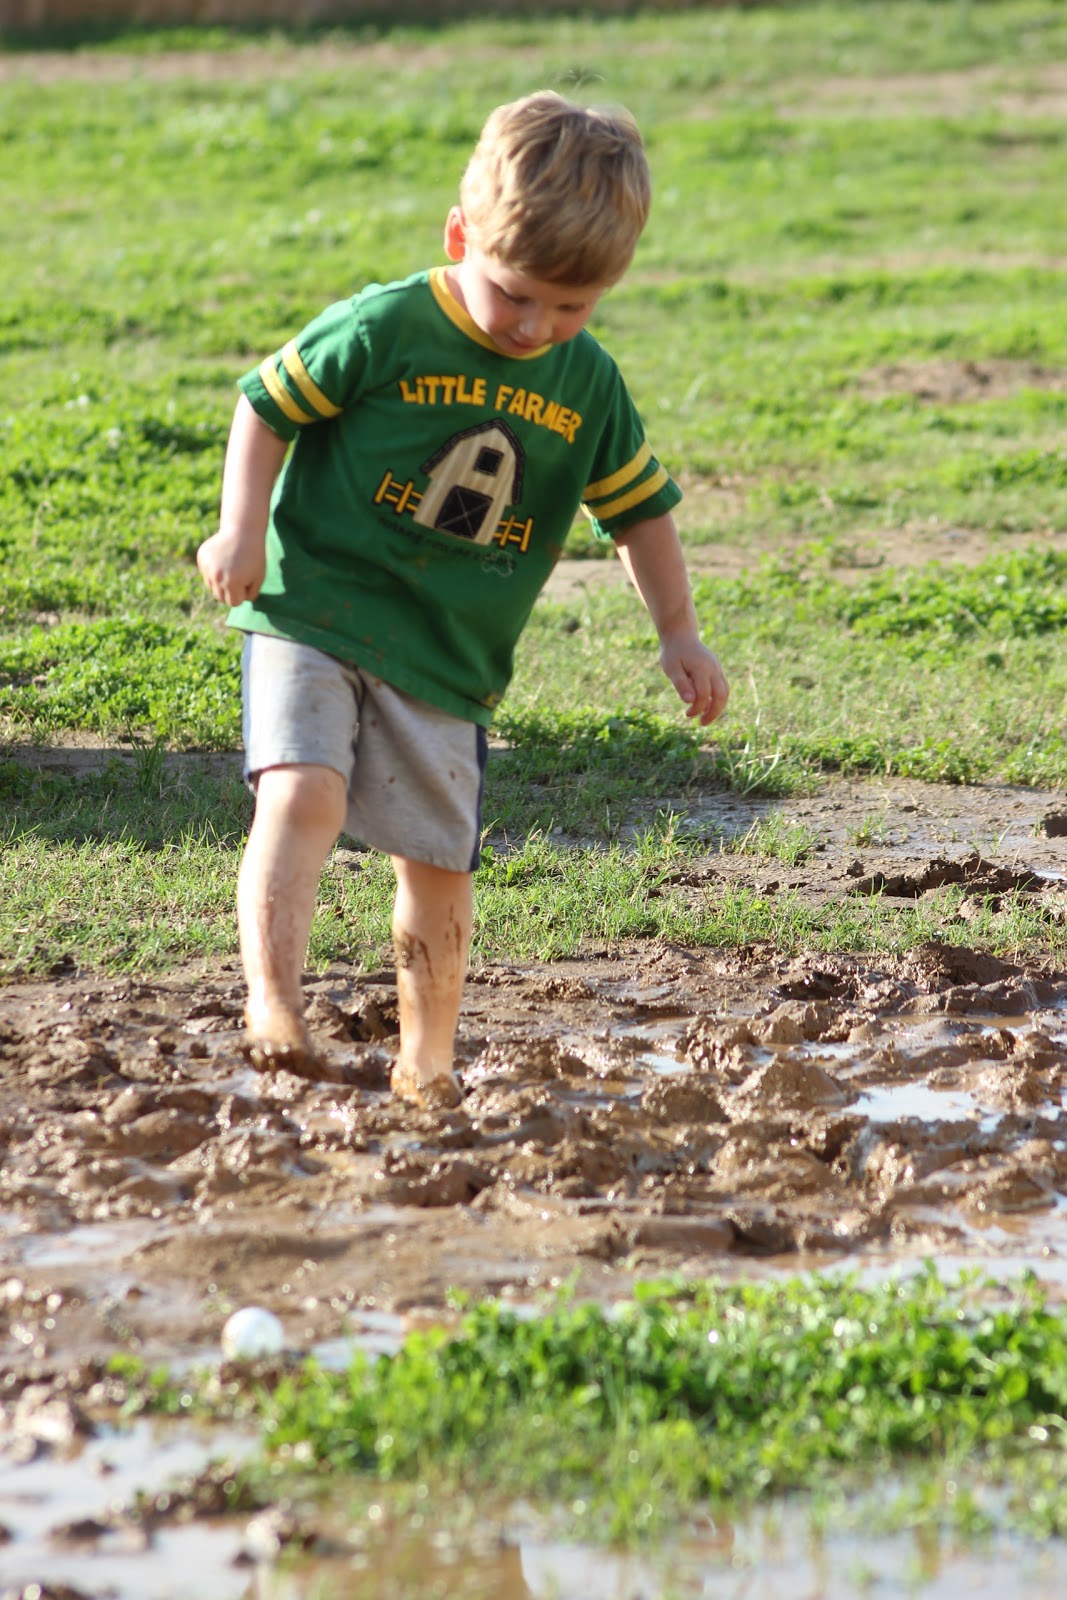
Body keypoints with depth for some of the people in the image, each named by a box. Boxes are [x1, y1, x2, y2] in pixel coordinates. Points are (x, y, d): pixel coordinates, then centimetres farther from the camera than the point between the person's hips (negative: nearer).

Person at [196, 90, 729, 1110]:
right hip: (314, 615, -3)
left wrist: (678, 633, 13)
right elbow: (267, 406, -2)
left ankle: (426, 1060, 22)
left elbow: (639, 509, 14)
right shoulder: (383, 330, -11)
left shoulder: (589, 385, 2)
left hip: (448, 660, 4)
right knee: (302, 793, -25)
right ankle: (271, 1002, -29)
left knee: (437, 862, 7)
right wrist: (240, 529, -11)